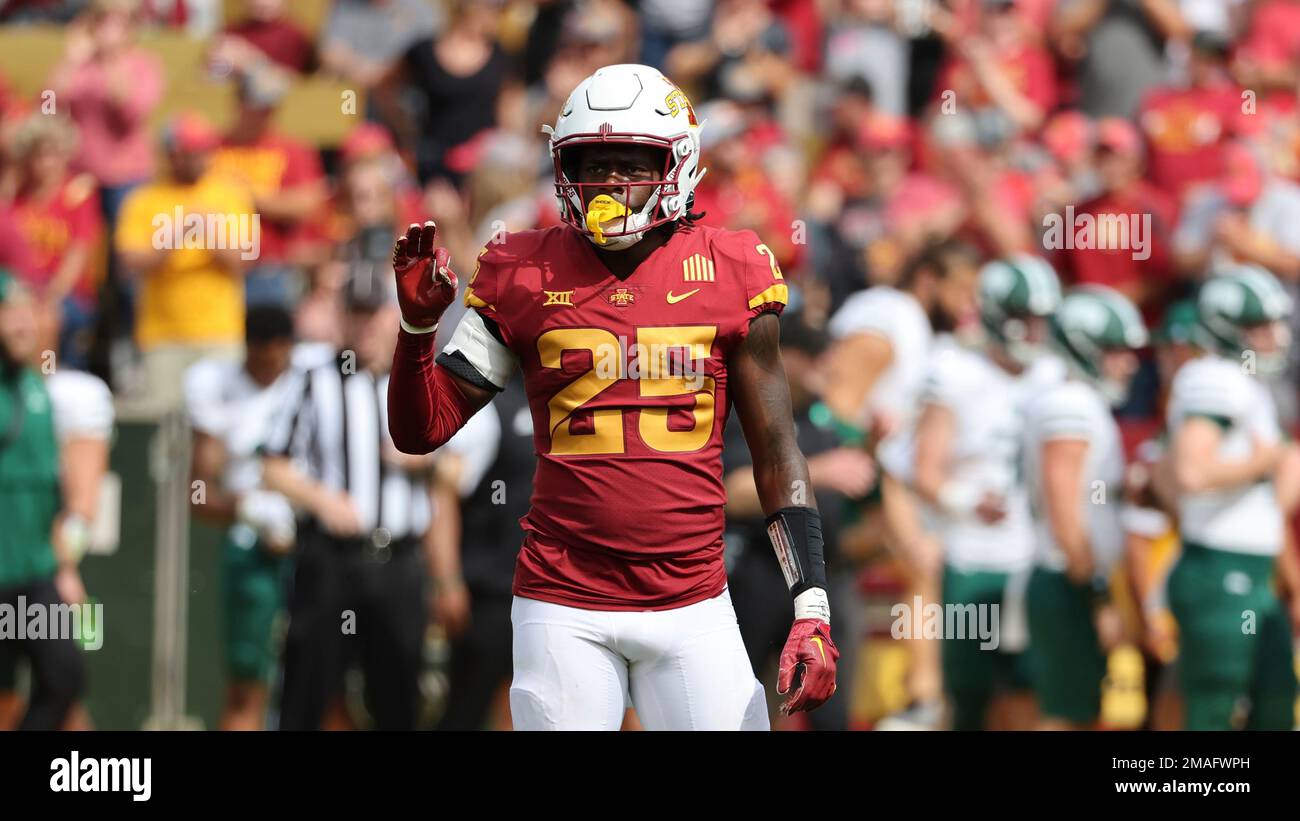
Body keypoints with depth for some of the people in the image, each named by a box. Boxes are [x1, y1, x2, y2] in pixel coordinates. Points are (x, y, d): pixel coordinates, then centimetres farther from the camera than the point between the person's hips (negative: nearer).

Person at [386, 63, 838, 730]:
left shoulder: (729, 277, 3)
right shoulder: (525, 279, 3)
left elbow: (776, 455, 6)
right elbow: (421, 429, 7)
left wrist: (812, 609, -1)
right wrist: (418, 325, -11)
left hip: (692, 609, 0)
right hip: (565, 609, 0)